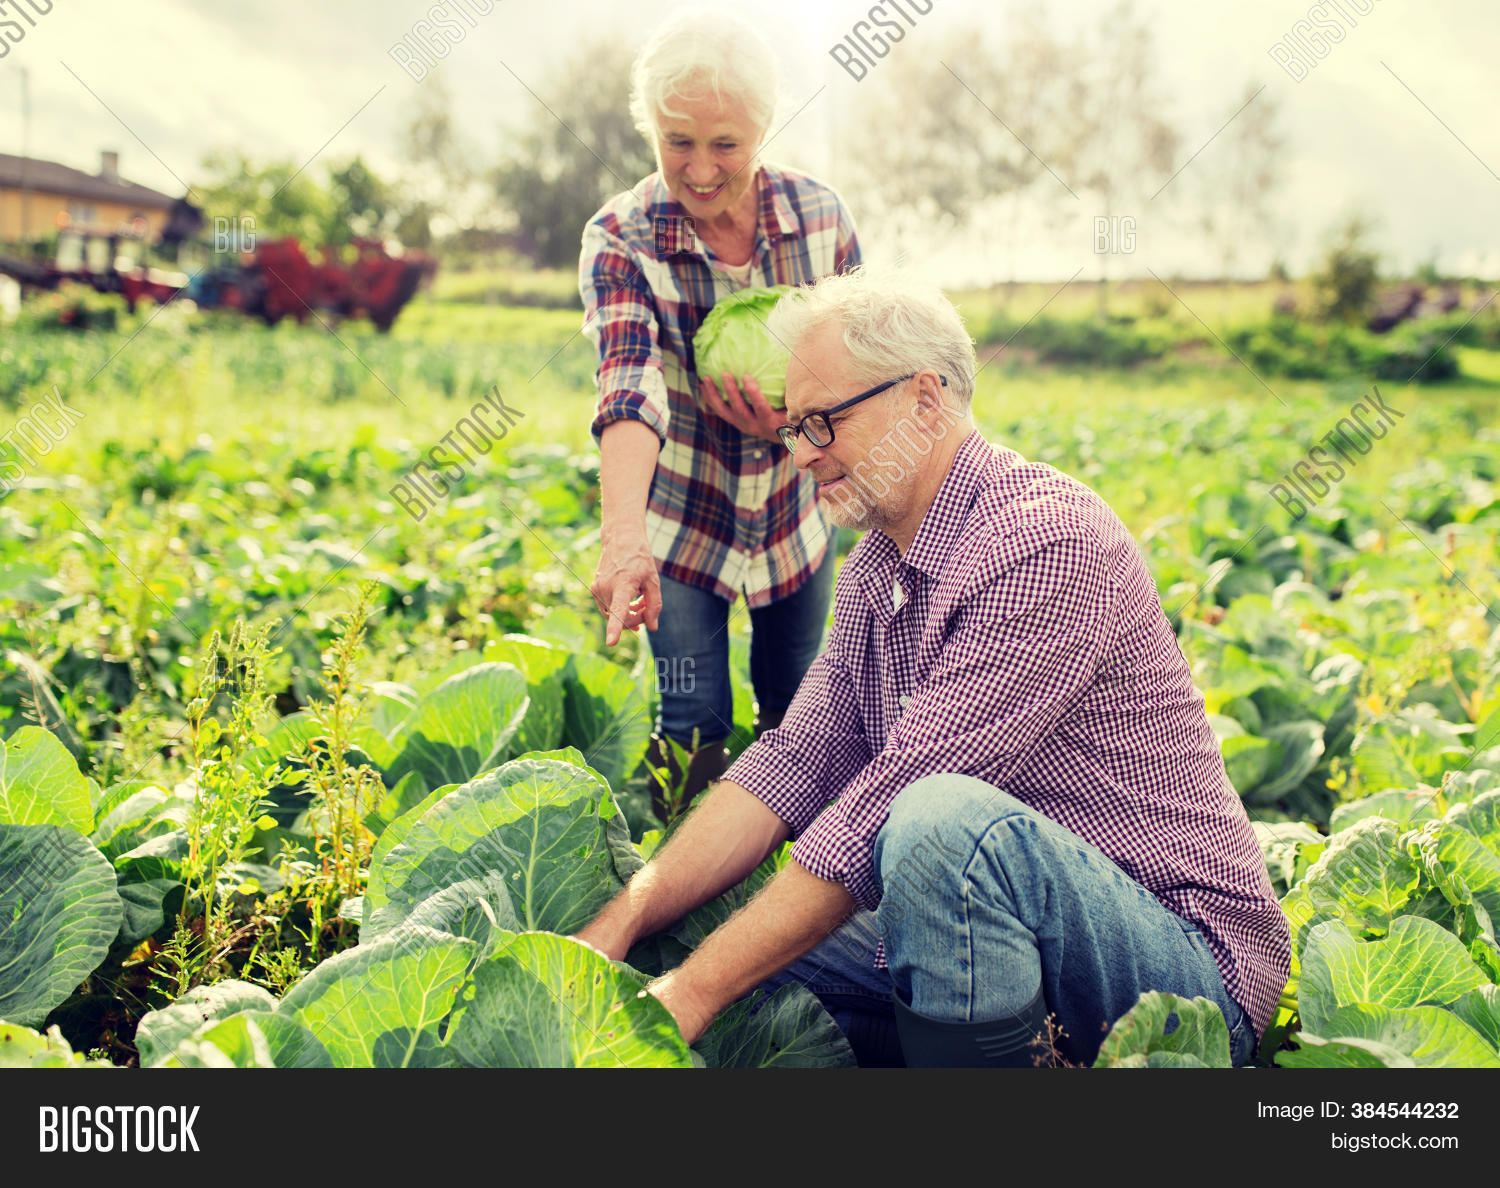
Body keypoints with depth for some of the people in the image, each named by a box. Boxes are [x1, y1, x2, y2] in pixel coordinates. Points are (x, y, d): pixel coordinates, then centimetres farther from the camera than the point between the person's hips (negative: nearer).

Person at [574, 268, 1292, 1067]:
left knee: (944, 820, -35)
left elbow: (889, 800, -26)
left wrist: (696, 990, -23)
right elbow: (793, 764, 3)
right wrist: (620, 923, -8)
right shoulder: (874, 573, 10)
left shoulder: (1047, 541, -21)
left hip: (1181, 958, -8)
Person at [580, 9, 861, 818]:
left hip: (795, 514, 3)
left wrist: (797, 416, -28)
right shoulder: (619, 238, -21)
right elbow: (628, 386, -36)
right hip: (678, 517, -2)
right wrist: (624, 538, -52)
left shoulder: (821, 216, -14)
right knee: (695, 724, -1)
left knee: (794, 711, 16)